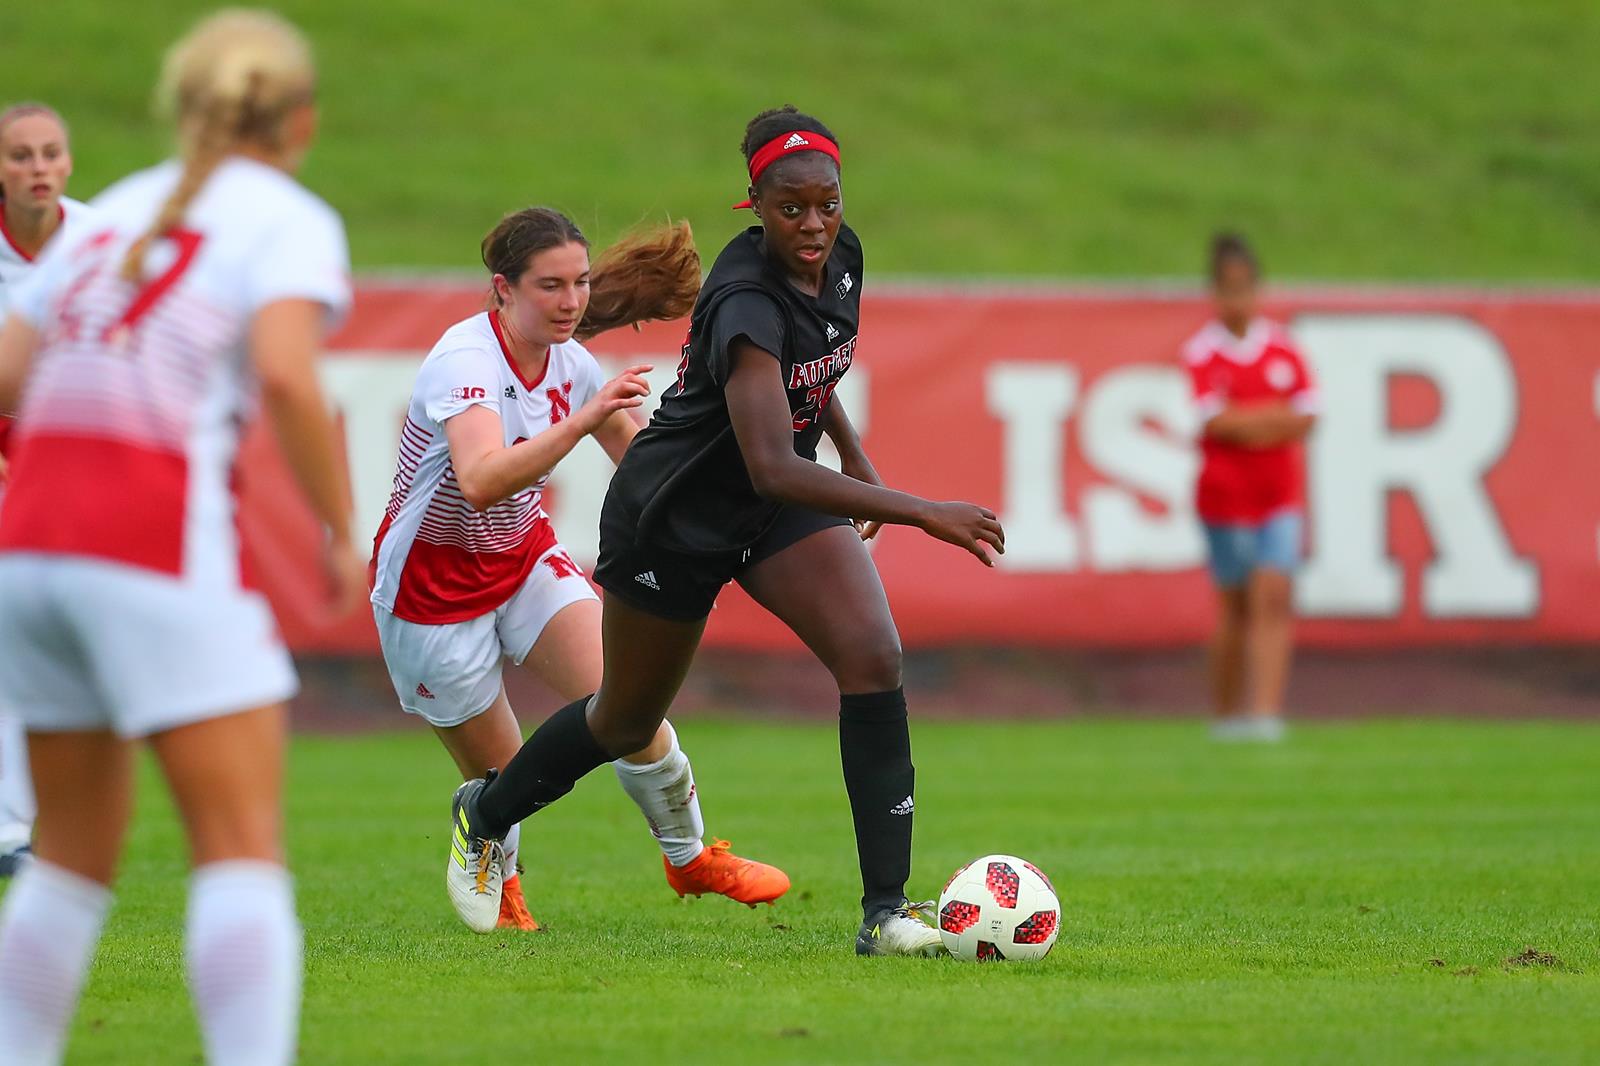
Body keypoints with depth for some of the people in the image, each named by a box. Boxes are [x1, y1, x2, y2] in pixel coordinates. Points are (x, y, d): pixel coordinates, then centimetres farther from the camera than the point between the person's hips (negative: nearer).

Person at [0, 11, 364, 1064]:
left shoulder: (118, 212, 22)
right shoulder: (291, 220, 4)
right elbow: (285, 374, -14)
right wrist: (343, 533, -4)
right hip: (162, 542, -6)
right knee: (245, 850, -7)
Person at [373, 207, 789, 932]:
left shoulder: (570, 362, -7)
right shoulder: (468, 360, -29)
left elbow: (637, 449, 11)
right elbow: (481, 481, -47)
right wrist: (583, 421, -54)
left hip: (525, 558, 6)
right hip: (432, 582, -6)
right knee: (500, 776, 2)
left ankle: (690, 857, 11)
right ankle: (495, 887, 35)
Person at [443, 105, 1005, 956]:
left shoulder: (839, 256, -9)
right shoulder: (746, 302, -34)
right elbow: (773, 468, -44)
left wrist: (854, 453, 11)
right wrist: (921, 514, -48)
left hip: (783, 504, 6)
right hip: (675, 518, -6)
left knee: (873, 658, -19)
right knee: (628, 723, 14)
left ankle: (885, 909, -17)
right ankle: (486, 811, 45)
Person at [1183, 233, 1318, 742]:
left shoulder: (1282, 347, 5)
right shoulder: (1201, 352, -5)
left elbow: (1306, 418, 0)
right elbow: (1214, 419, -16)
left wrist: (1243, 425, -11)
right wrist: (1279, 415, -8)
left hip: (1281, 494, 2)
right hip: (1225, 493, -2)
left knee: (1274, 599, -11)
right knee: (1235, 606, 4)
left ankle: (1265, 712, -17)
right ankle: (1225, 712, 19)